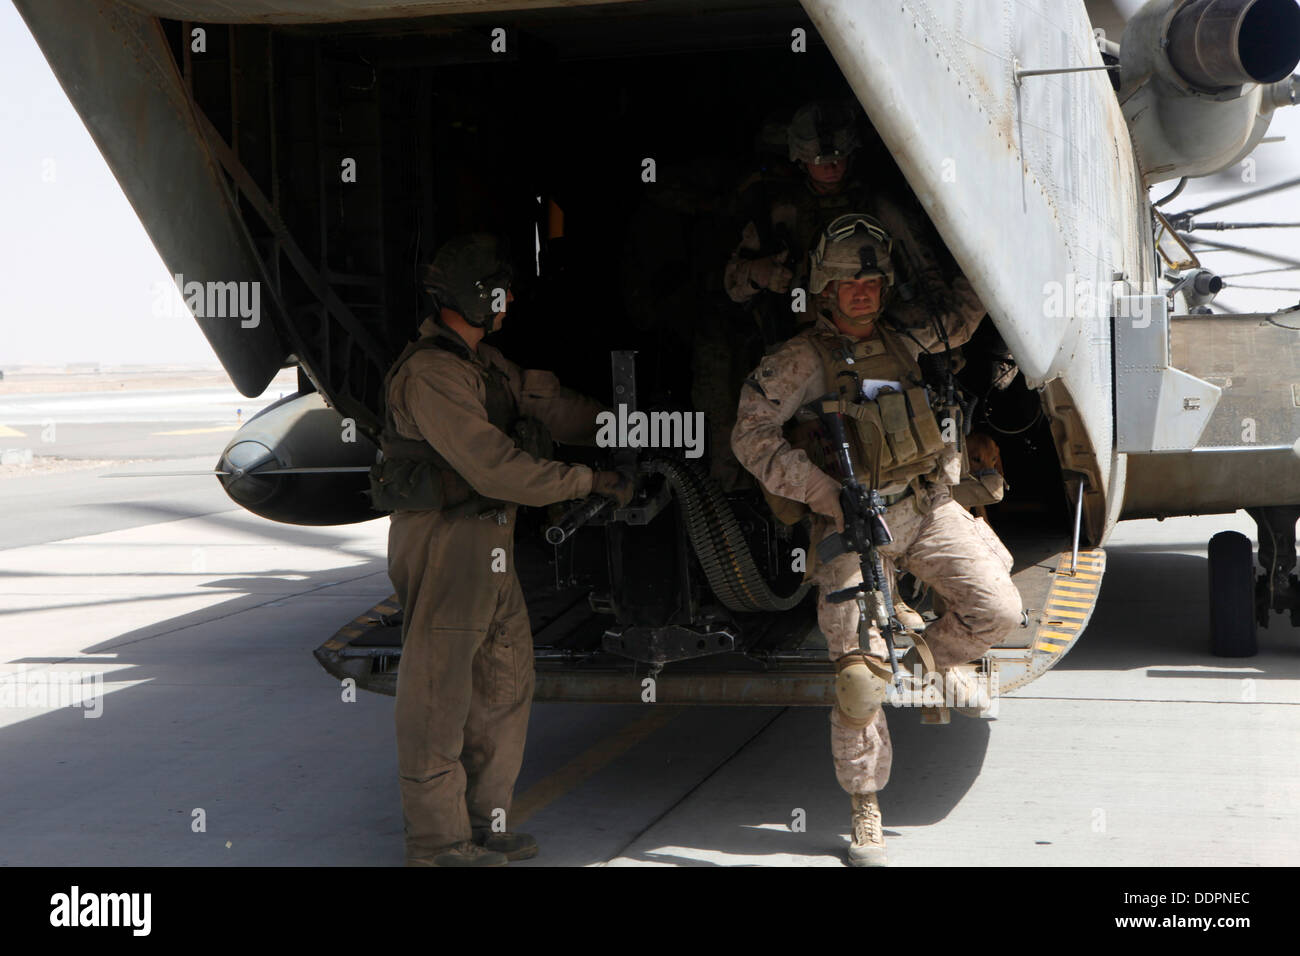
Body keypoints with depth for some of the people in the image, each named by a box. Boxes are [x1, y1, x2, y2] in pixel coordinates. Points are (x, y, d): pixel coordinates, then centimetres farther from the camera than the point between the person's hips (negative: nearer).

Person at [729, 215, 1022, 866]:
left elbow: (965, 310, 26)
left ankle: (929, 659, 24)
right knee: (859, 672, -7)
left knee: (998, 608, -10)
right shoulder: (802, 361, -7)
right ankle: (865, 813, 7)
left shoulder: (904, 340, 8)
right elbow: (751, 435, -10)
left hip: (928, 508, 5)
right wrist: (825, 495, -15)